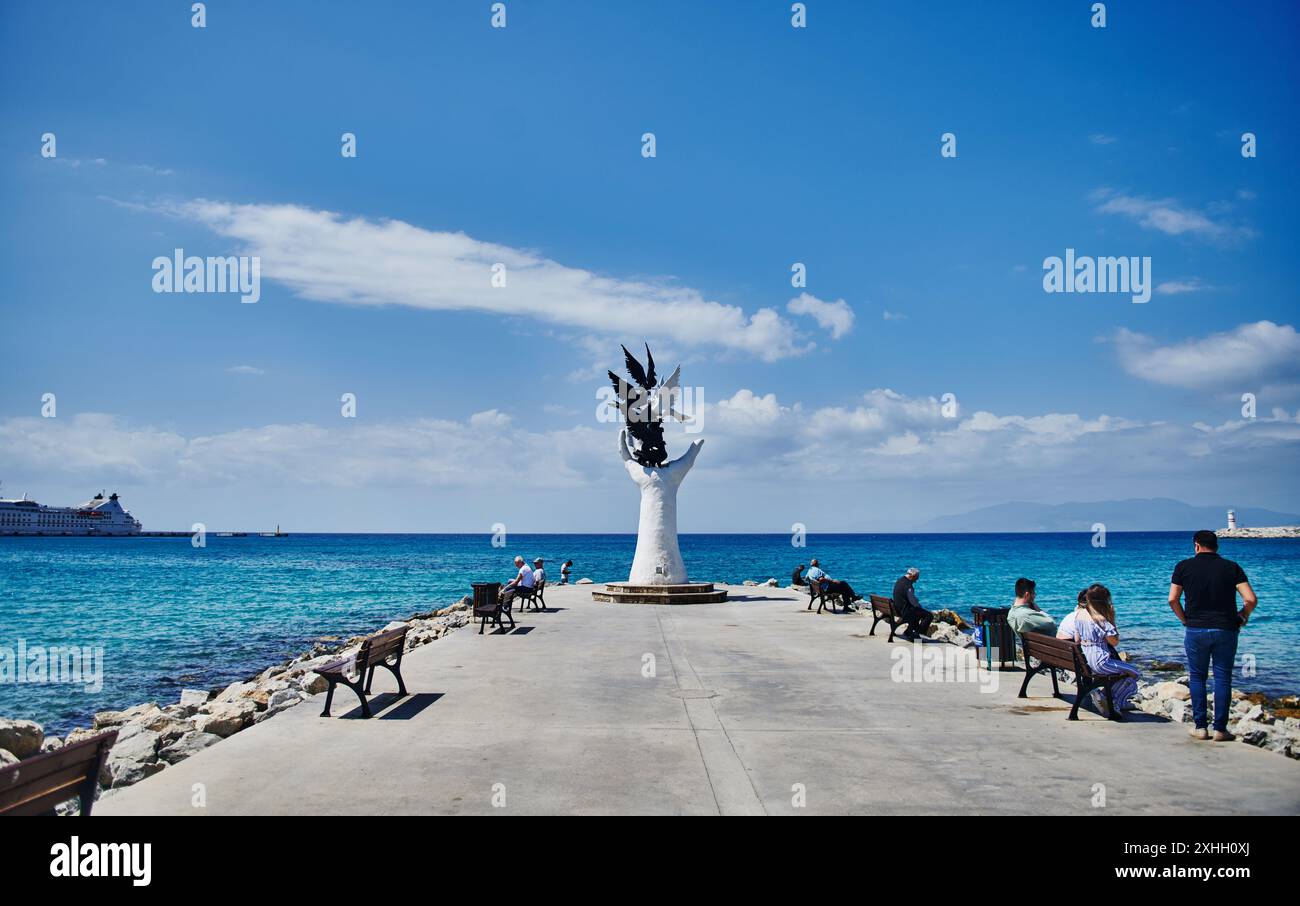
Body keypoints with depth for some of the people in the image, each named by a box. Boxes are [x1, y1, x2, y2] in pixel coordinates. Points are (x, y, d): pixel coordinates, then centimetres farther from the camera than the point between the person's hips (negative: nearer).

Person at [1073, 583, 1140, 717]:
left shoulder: (1078, 614, 4)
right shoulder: (1100, 619, -19)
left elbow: (1077, 640, 11)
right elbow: (1114, 642, -12)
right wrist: (1112, 619, -8)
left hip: (1082, 660, 9)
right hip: (1099, 661, -9)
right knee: (1133, 673, 8)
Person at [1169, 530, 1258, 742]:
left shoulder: (1184, 566, 0)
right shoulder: (1232, 567, 2)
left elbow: (1172, 599, -3)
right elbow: (1251, 599, -7)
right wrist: (1243, 616, 11)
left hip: (1195, 629, 0)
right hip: (1225, 629, 0)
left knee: (1197, 677, 10)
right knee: (1223, 678, 6)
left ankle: (1200, 726, 8)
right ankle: (1220, 729, 5)